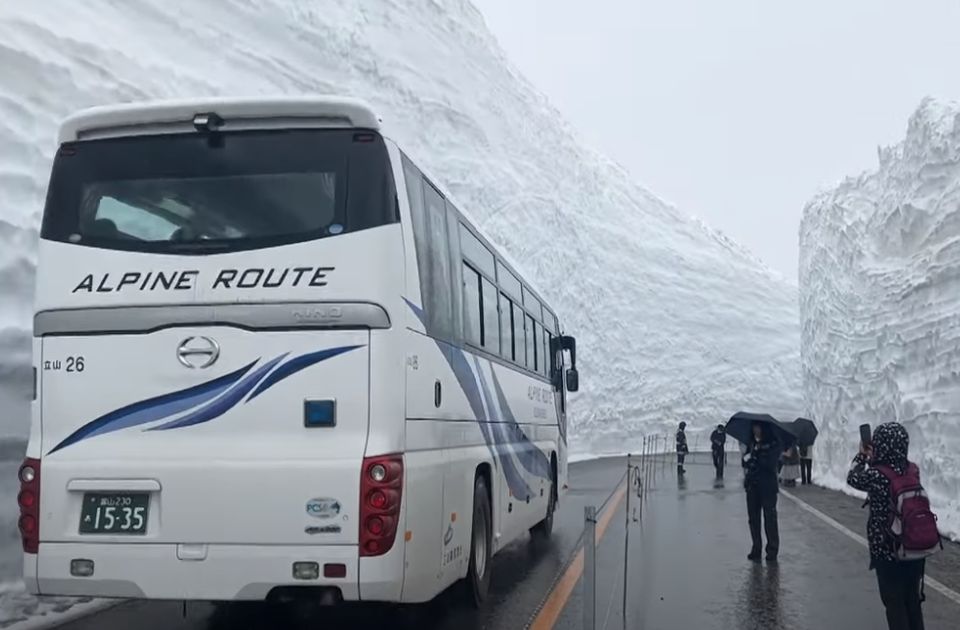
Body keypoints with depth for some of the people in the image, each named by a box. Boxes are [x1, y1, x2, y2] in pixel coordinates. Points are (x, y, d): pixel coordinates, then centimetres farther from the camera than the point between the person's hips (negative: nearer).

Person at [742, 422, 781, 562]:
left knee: (770, 518, -1)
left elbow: (770, 463, -15)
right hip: (752, 486, 5)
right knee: (753, 518, 8)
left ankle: (772, 550, 9)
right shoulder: (752, 444, 9)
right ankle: (756, 548, 18)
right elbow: (745, 460, 6)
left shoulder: (774, 445, -5)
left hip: (768, 486, -5)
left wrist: (754, 458, -11)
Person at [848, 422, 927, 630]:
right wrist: (873, 459, 7)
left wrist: (862, 456, 12)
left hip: (886, 549, -6)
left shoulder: (877, 475, -20)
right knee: (912, 598, 19)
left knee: (894, 601, 8)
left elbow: (853, 478, 0)